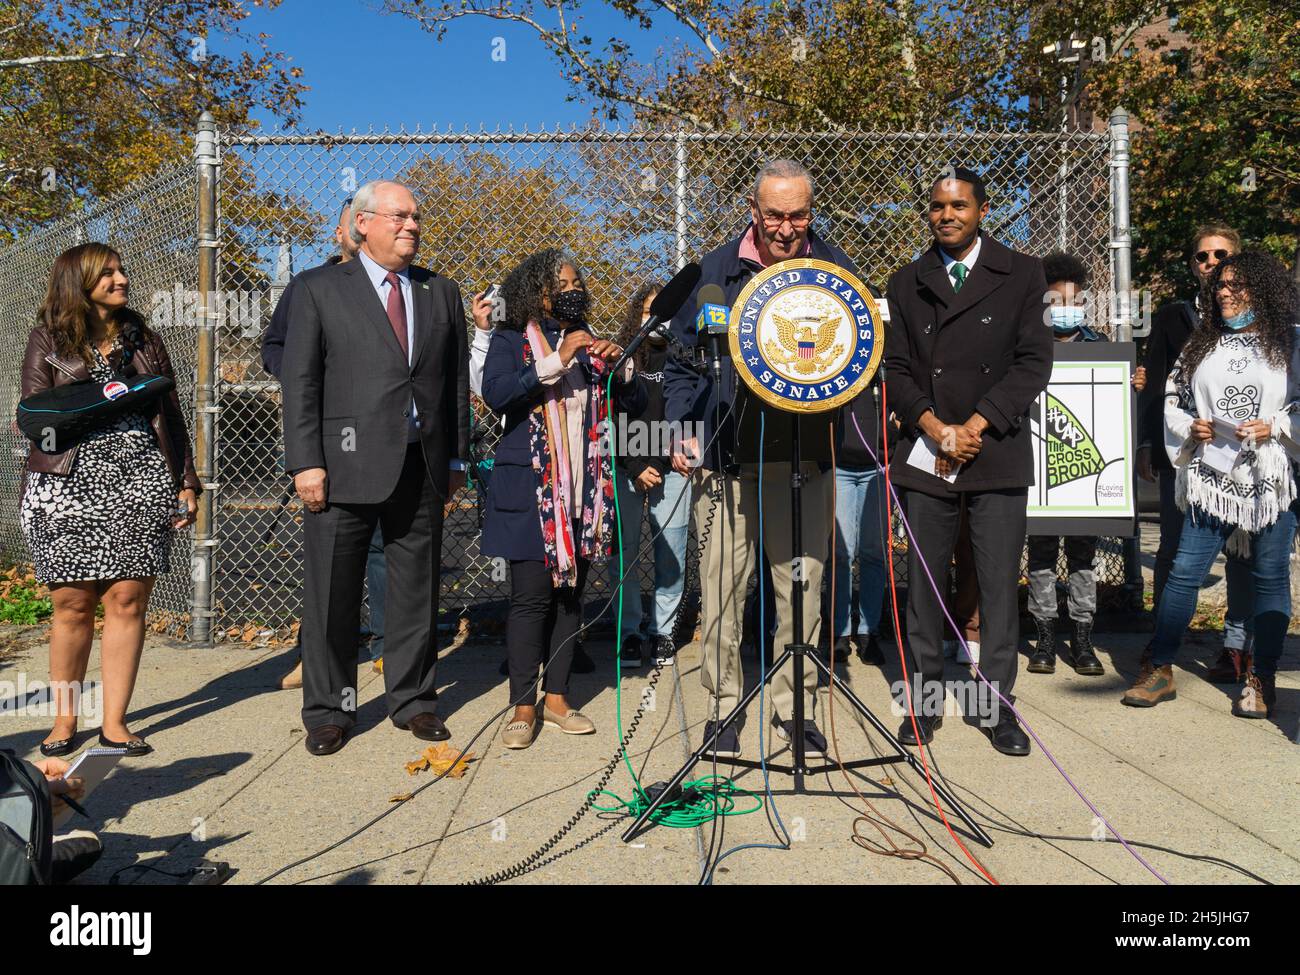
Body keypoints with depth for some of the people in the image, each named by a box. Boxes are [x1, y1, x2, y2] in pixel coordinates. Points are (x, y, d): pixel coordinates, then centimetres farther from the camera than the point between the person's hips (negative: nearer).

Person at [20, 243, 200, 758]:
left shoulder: (143, 338, 16)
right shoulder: (49, 339, 9)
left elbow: (170, 415, 15)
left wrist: (186, 482, 8)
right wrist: (101, 369, -10)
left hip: (142, 483, 2)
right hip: (70, 483, -2)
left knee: (128, 601, -1)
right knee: (72, 605, 1)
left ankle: (114, 722, 8)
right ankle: (64, 719, 17)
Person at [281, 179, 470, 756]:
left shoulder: (442, 294, 14)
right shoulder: (319, 289, 4)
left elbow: (456, 381, 14)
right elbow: (299, 381, -1)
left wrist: (455, 459, 9)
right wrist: (306, 462, -9)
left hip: (422, 467, 3)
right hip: (346, 464, -3)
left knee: (417, 589, 10)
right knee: (332, 594, 4)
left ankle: (413, 700, 24)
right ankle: (329, 711, 18)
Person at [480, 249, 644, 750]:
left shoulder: (590, 343, 16)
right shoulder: (512, 341, 3)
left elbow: (635, 404, 12)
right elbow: (495, 394, -16)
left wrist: (619, 366, -7)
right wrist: (557, 361, -19)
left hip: (584, 491, 5)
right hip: (530, 490, -4)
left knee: (570, 594, 7)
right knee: (532, 595, -7)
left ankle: (556, 697, 17)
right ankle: (523, 707, 2)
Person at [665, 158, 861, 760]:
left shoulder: (833, 269, 8)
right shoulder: (716, 269, 6)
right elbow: (682, 356, 9)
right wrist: (680, 431, -1)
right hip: (726, 452, 0)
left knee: (801, 585, 5)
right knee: (722, 583, 1)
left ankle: (796, 707, 19)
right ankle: (723, 706, 15)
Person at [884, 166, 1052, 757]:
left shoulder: (1021, 275, 6)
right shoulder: (906, 283, 12)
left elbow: (1033, 362, -1)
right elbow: (897, 369, 7)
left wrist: (974, 427, -10)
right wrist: (936, 428, -9)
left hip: (997, 455, -1)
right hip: (926, 456, 2)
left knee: (999, 586, 1)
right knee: (923, 584, 5)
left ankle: (999, 706, 13)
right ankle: (926, 702, 16)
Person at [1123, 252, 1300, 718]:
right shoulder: (1202, 342, 13)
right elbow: (1173, 400, 15)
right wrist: (1191, 427, -3)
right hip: (1212, 476, 2)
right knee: (1185, 570, -1)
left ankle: (1262, 679, 16)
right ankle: (1159, 670, 6)